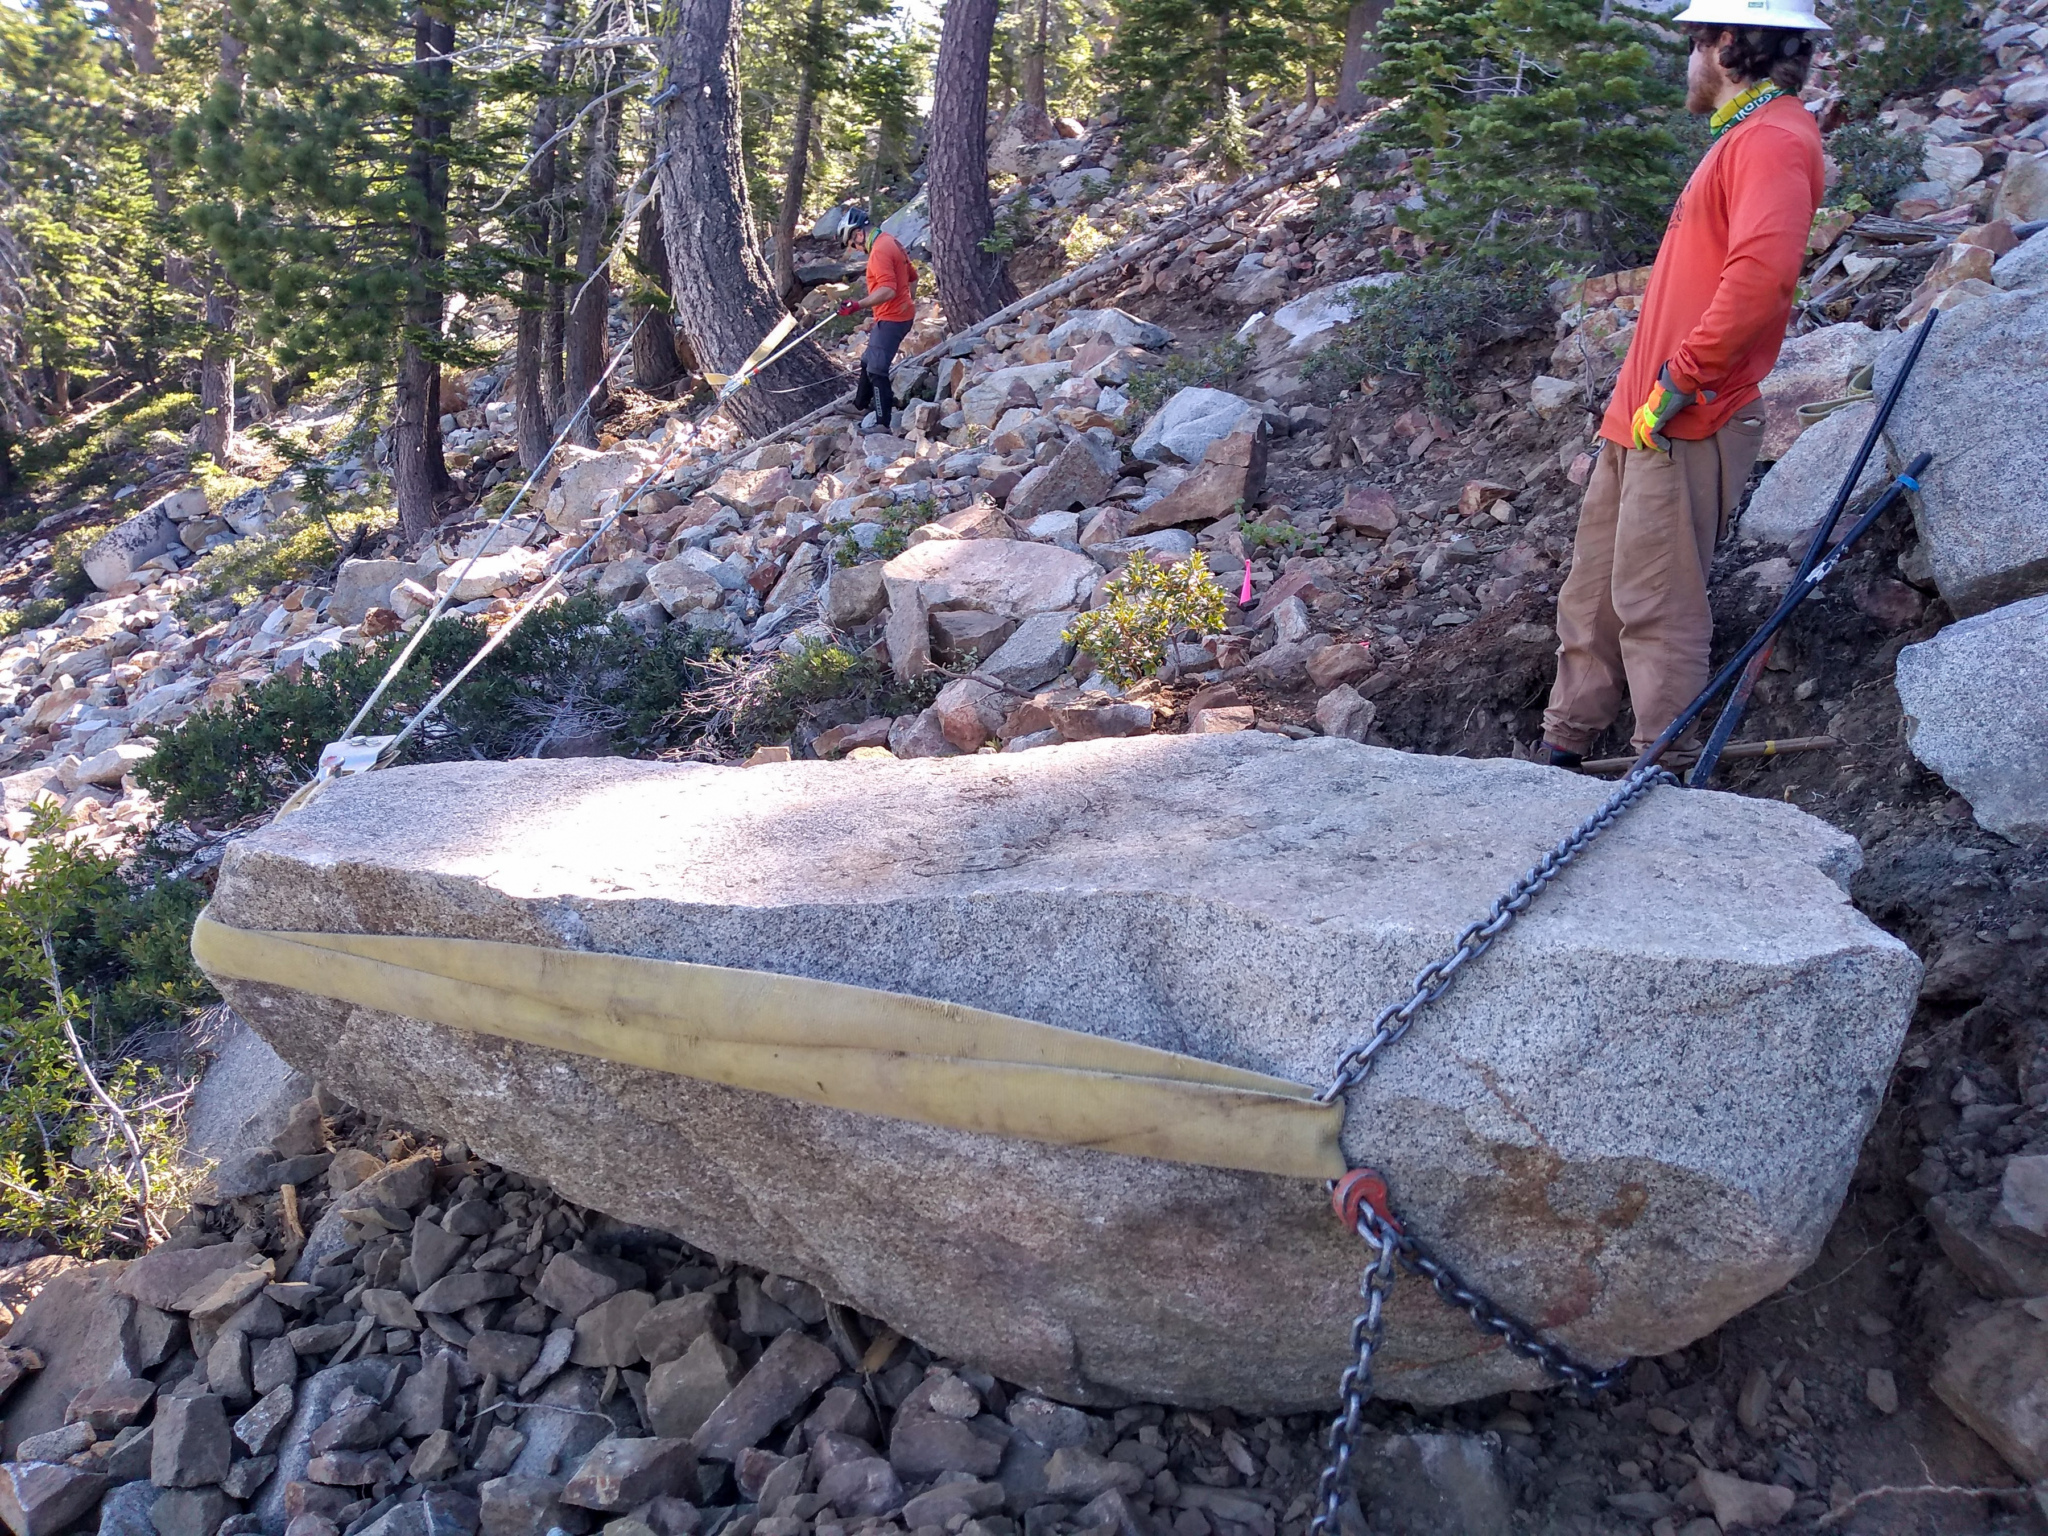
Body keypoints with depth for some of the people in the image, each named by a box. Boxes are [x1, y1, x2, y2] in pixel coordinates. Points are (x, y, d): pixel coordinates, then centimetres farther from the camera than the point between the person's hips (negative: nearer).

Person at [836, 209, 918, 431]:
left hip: (891, 319, -10)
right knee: (869, 362, 22)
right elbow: (912, 277, 22)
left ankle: (883, 423, -7)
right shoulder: (891, 242, 12)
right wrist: (909, 301, 29)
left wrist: (859, 305, -31)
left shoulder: (880, 251, -20)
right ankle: (859, 405, 37)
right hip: (902, 314, 10)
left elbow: (887, 290, -29)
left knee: (876, 369, -8)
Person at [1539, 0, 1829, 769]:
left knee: (1655, 611, -7)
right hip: (1637, 422, 10)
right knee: (1593, 595, 13)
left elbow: (1760, 274, -28)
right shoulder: (1743, 139, 21)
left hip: (1682, 431, -10)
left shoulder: (1774, 140, -10)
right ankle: (1565, 747, 23)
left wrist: (1676, 386, -22)